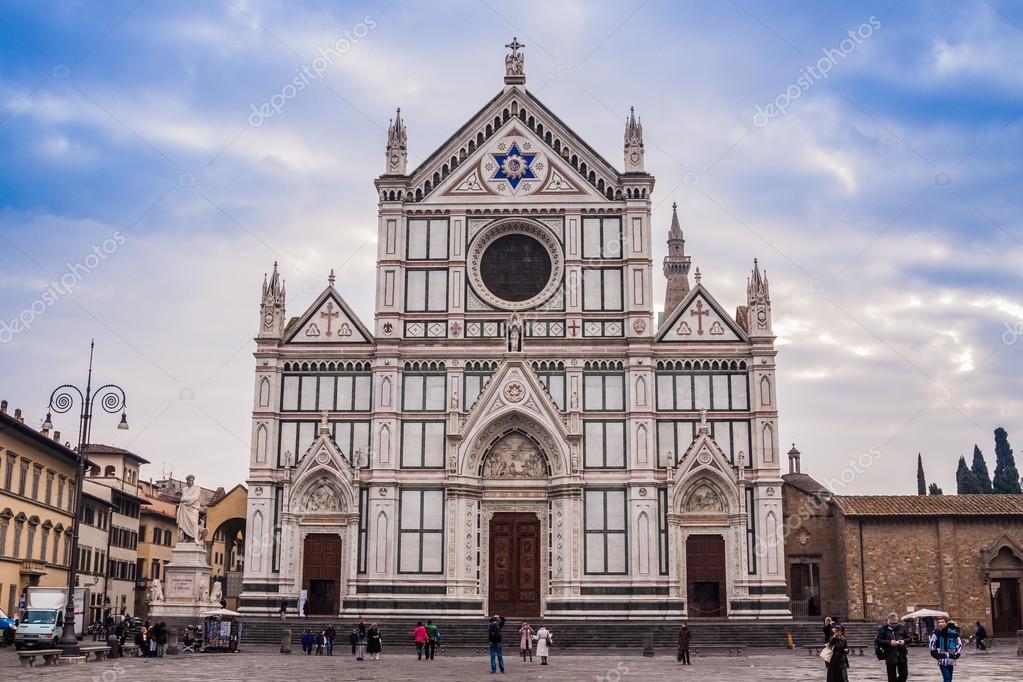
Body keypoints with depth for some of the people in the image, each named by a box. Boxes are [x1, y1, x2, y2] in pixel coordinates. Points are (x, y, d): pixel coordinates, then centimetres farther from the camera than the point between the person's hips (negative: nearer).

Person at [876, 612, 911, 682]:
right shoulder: (883, 628, -3)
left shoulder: (902, 627, 7)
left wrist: (904, 641, -10)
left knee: (904, 675, 6)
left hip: (902, 656, 3)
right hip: (890, 657, -3)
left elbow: (909, 638, 13)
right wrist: (889, 642, -19)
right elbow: (877, 640, -8)